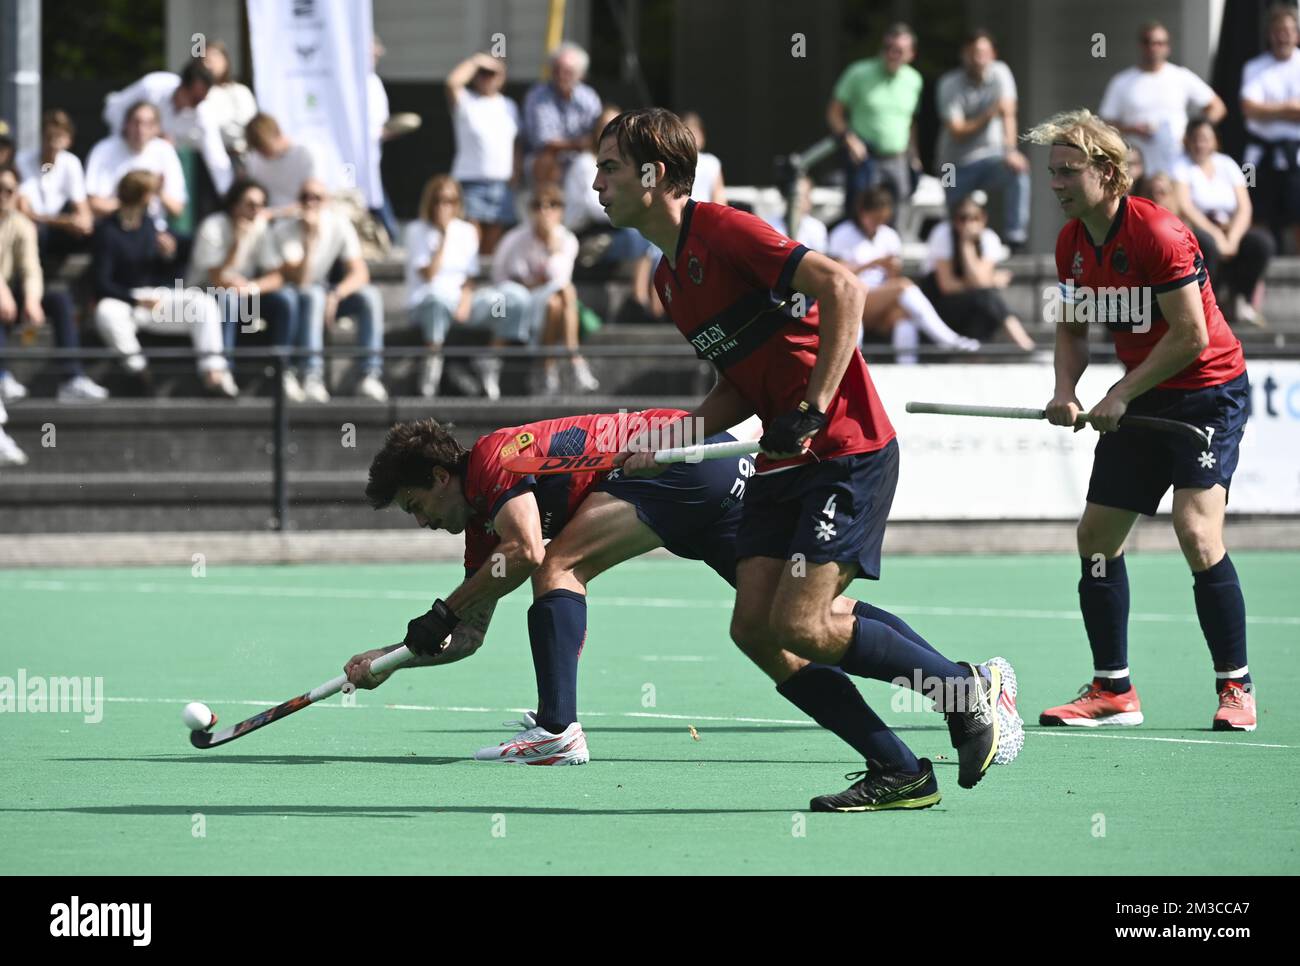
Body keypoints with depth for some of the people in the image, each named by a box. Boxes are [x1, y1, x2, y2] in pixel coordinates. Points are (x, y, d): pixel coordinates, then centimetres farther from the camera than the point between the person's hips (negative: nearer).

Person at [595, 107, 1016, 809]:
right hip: (783, 461, 9)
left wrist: (812, 411, -24)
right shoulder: (668, 278, 16)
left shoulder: (723, 231, -13)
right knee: (754, 628, -3)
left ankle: (970, 691, 3)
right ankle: (898, 773, 1)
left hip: (848, 451, -9)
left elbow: (843, 287, -23)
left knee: (800, 626, -16)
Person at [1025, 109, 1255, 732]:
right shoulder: (1072, 243, 2)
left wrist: (1121, 396, -19)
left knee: (1196, 531, -21)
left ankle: (1235, 688, -10)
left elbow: (1191, 336, -23)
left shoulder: (1158, 234, -22)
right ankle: (1113, 690, 13)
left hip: (1208, 393, -8)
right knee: (1096, 536, 3)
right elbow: (1073, 328, 13)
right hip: (1141, 401, 8)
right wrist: (1065, 391, -6)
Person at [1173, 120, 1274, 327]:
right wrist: (1216, 234, -21)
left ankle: (1242, 301, -13)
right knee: (1207, 244, -39)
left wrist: (1232, 239, -15)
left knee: (1263, 241, -25)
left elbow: (1244, 207, 3)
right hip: (1197, 230, -4)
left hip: (1230, 231, 4)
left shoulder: (1227, 165, 12)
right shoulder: (1182, 167, 1)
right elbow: (1184, 207, -12)